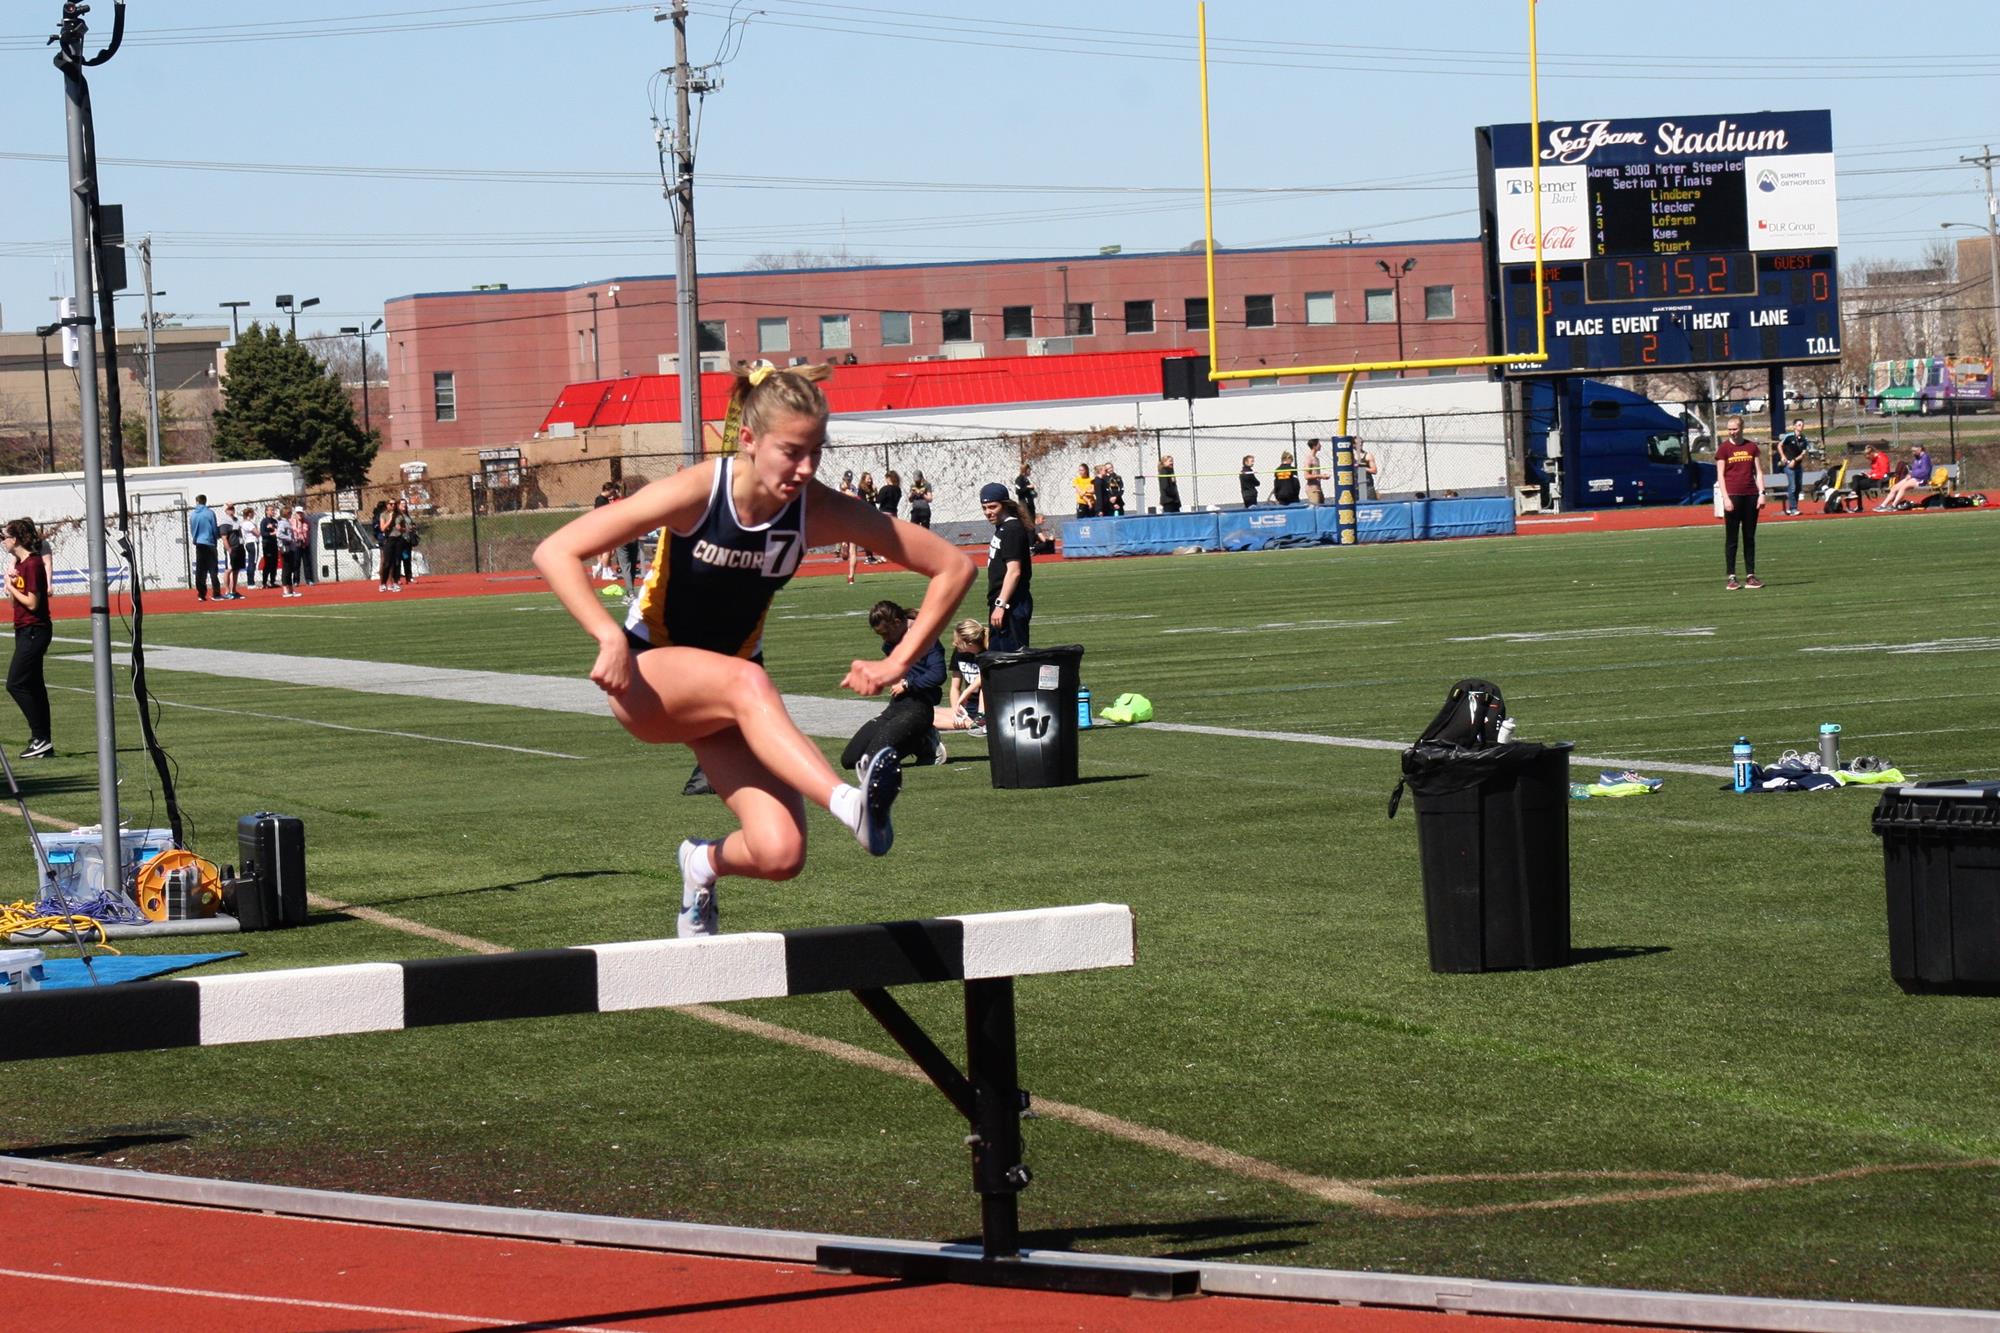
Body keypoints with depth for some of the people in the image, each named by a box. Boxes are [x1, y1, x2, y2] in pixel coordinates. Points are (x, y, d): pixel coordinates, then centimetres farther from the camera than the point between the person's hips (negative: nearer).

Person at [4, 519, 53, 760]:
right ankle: (42, 742, 13)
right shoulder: (20, 563, 14)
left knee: (16, 683, -12)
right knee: (34, 686, 10)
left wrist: (11, 587, -8)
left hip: (34, 630, -10)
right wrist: (10, 583, 2)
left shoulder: (33, 564, -16)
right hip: (24, 631, 10)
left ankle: (41, 738, -11)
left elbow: (32, 603, -19)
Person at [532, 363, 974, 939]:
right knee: (747, 683, -39)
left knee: (780, 854, -18)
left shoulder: (820, 511, -15)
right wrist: (611, 638, -34)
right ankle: (849, 803, -57)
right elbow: (555, 552, -22)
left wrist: (897, 663, -14)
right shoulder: (696, 492, -22)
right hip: (647, 677, -4)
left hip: (729, 691, 4)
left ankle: (704, 862, 16)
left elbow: (952, 567, -7)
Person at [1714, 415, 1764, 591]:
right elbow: (1720, 475, -2)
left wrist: (1761, 494, 1)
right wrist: (1726, 498, -11)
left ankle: (1751, 576, 10)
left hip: (1751, 496, 3)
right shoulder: (1723, 448, 1)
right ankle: (1731, 578, 0)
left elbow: (1759, 471, 10)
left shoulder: (1751, 447, 9)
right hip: (1733, 495, -3)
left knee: (1749, 537, 6)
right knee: (1731, 538, -2)